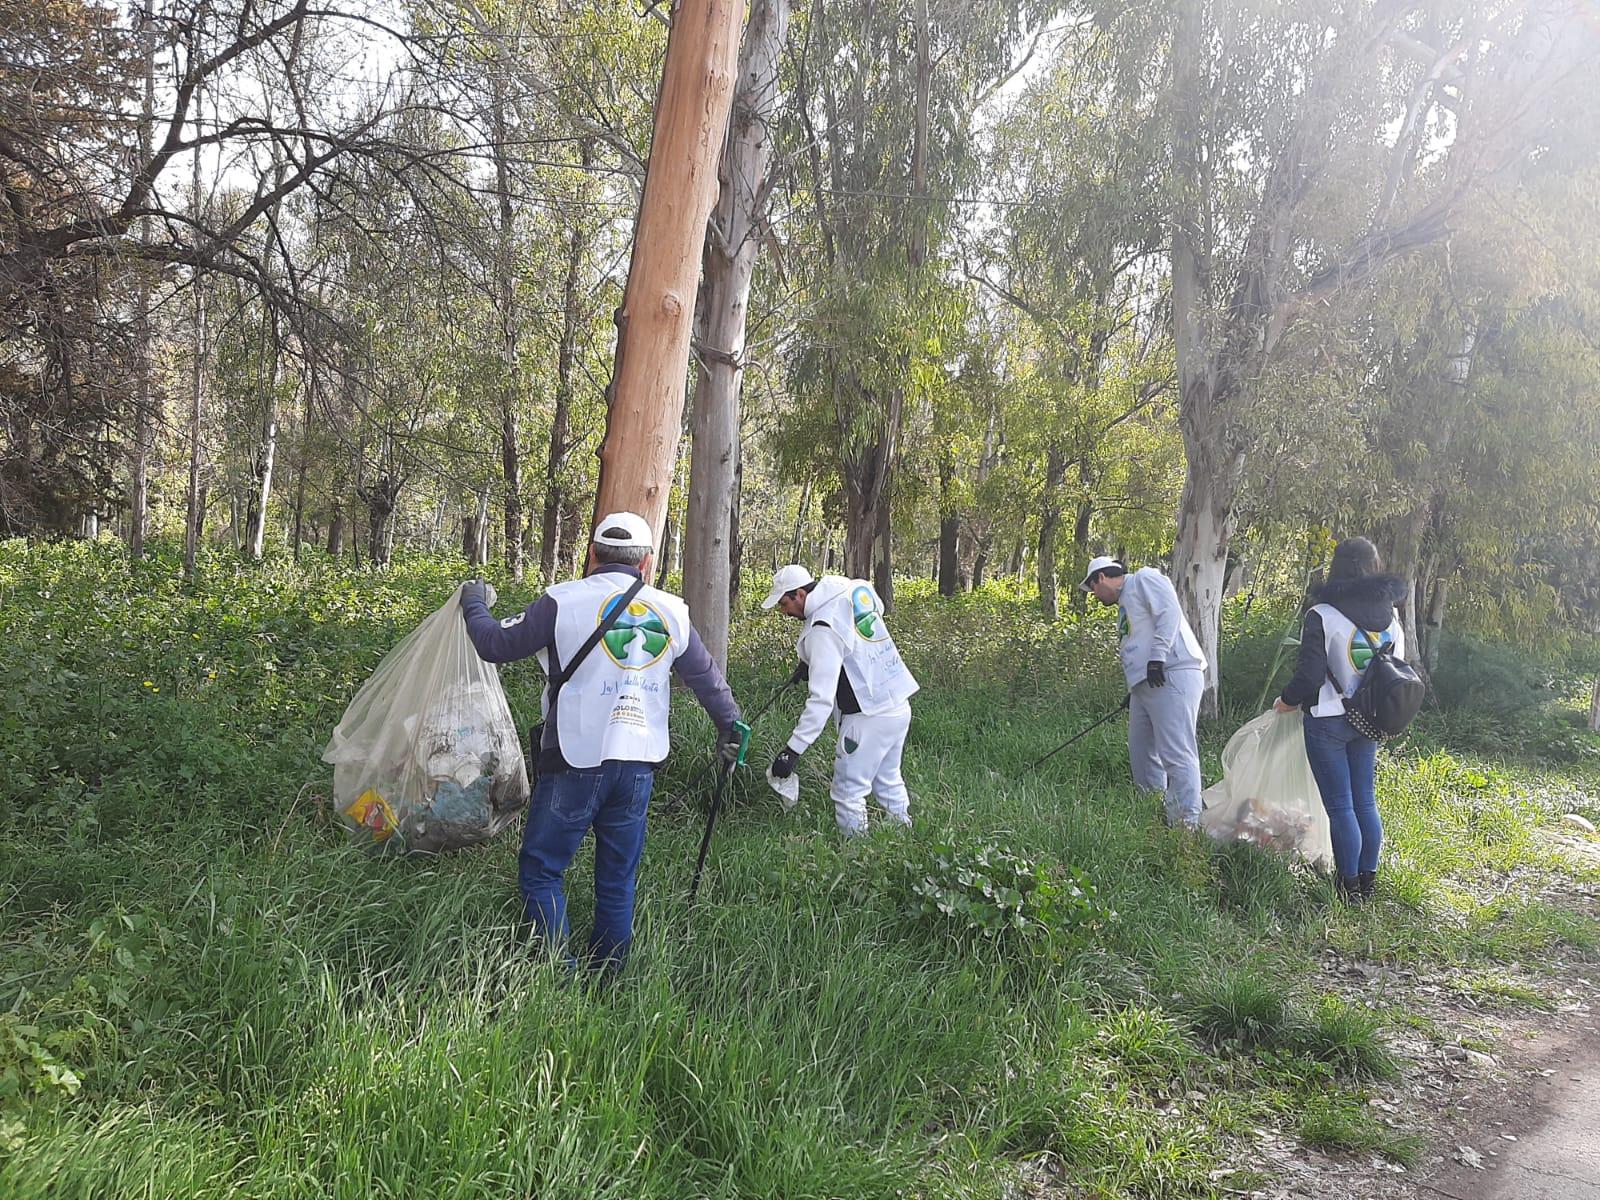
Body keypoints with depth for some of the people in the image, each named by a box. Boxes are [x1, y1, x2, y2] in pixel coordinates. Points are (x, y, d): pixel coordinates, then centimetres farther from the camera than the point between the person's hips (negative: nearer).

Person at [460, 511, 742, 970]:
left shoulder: (564, 601, -6)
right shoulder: (672, 611, 6)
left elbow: (496, 645, 3)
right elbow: (707, 677, 16)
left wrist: (473, 605, 24)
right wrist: (730, 727, 33)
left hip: (576, 763, -4)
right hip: (639, 765, 4)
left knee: (541, 871, 9)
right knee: (618, 881, 15)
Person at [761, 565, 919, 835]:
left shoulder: (823, 630, -21)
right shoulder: (856, 591, 2)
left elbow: (821, 699, -26)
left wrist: (793, 749, -26)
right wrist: (811, 663, 19)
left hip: (869, 717, -9)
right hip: (899, 706, 9)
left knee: (848, 792, 2)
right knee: (888, 781, 22)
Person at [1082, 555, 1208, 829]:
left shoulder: (1144, 579, 1)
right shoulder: (1124, 604, 29)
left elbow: (1169, 612, -14)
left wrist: (1157, 656, -21)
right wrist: (1133, 692, 25)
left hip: (1172, 676, -10)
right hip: (1145, 684, 11)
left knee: (1175, 753, -15)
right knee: (1141, 753, 11)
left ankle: (1188, 823, -17)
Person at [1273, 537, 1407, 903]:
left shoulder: (1322, 615, -18)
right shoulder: (1391, 617, 2)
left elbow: (1309, 676, -18)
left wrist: (1287, 701, 1)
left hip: (1328, 722, -6)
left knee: (1340, 806, 3)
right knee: (1366, 802, 15)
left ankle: (1349, 886, 10)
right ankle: (1368, 880, 24)